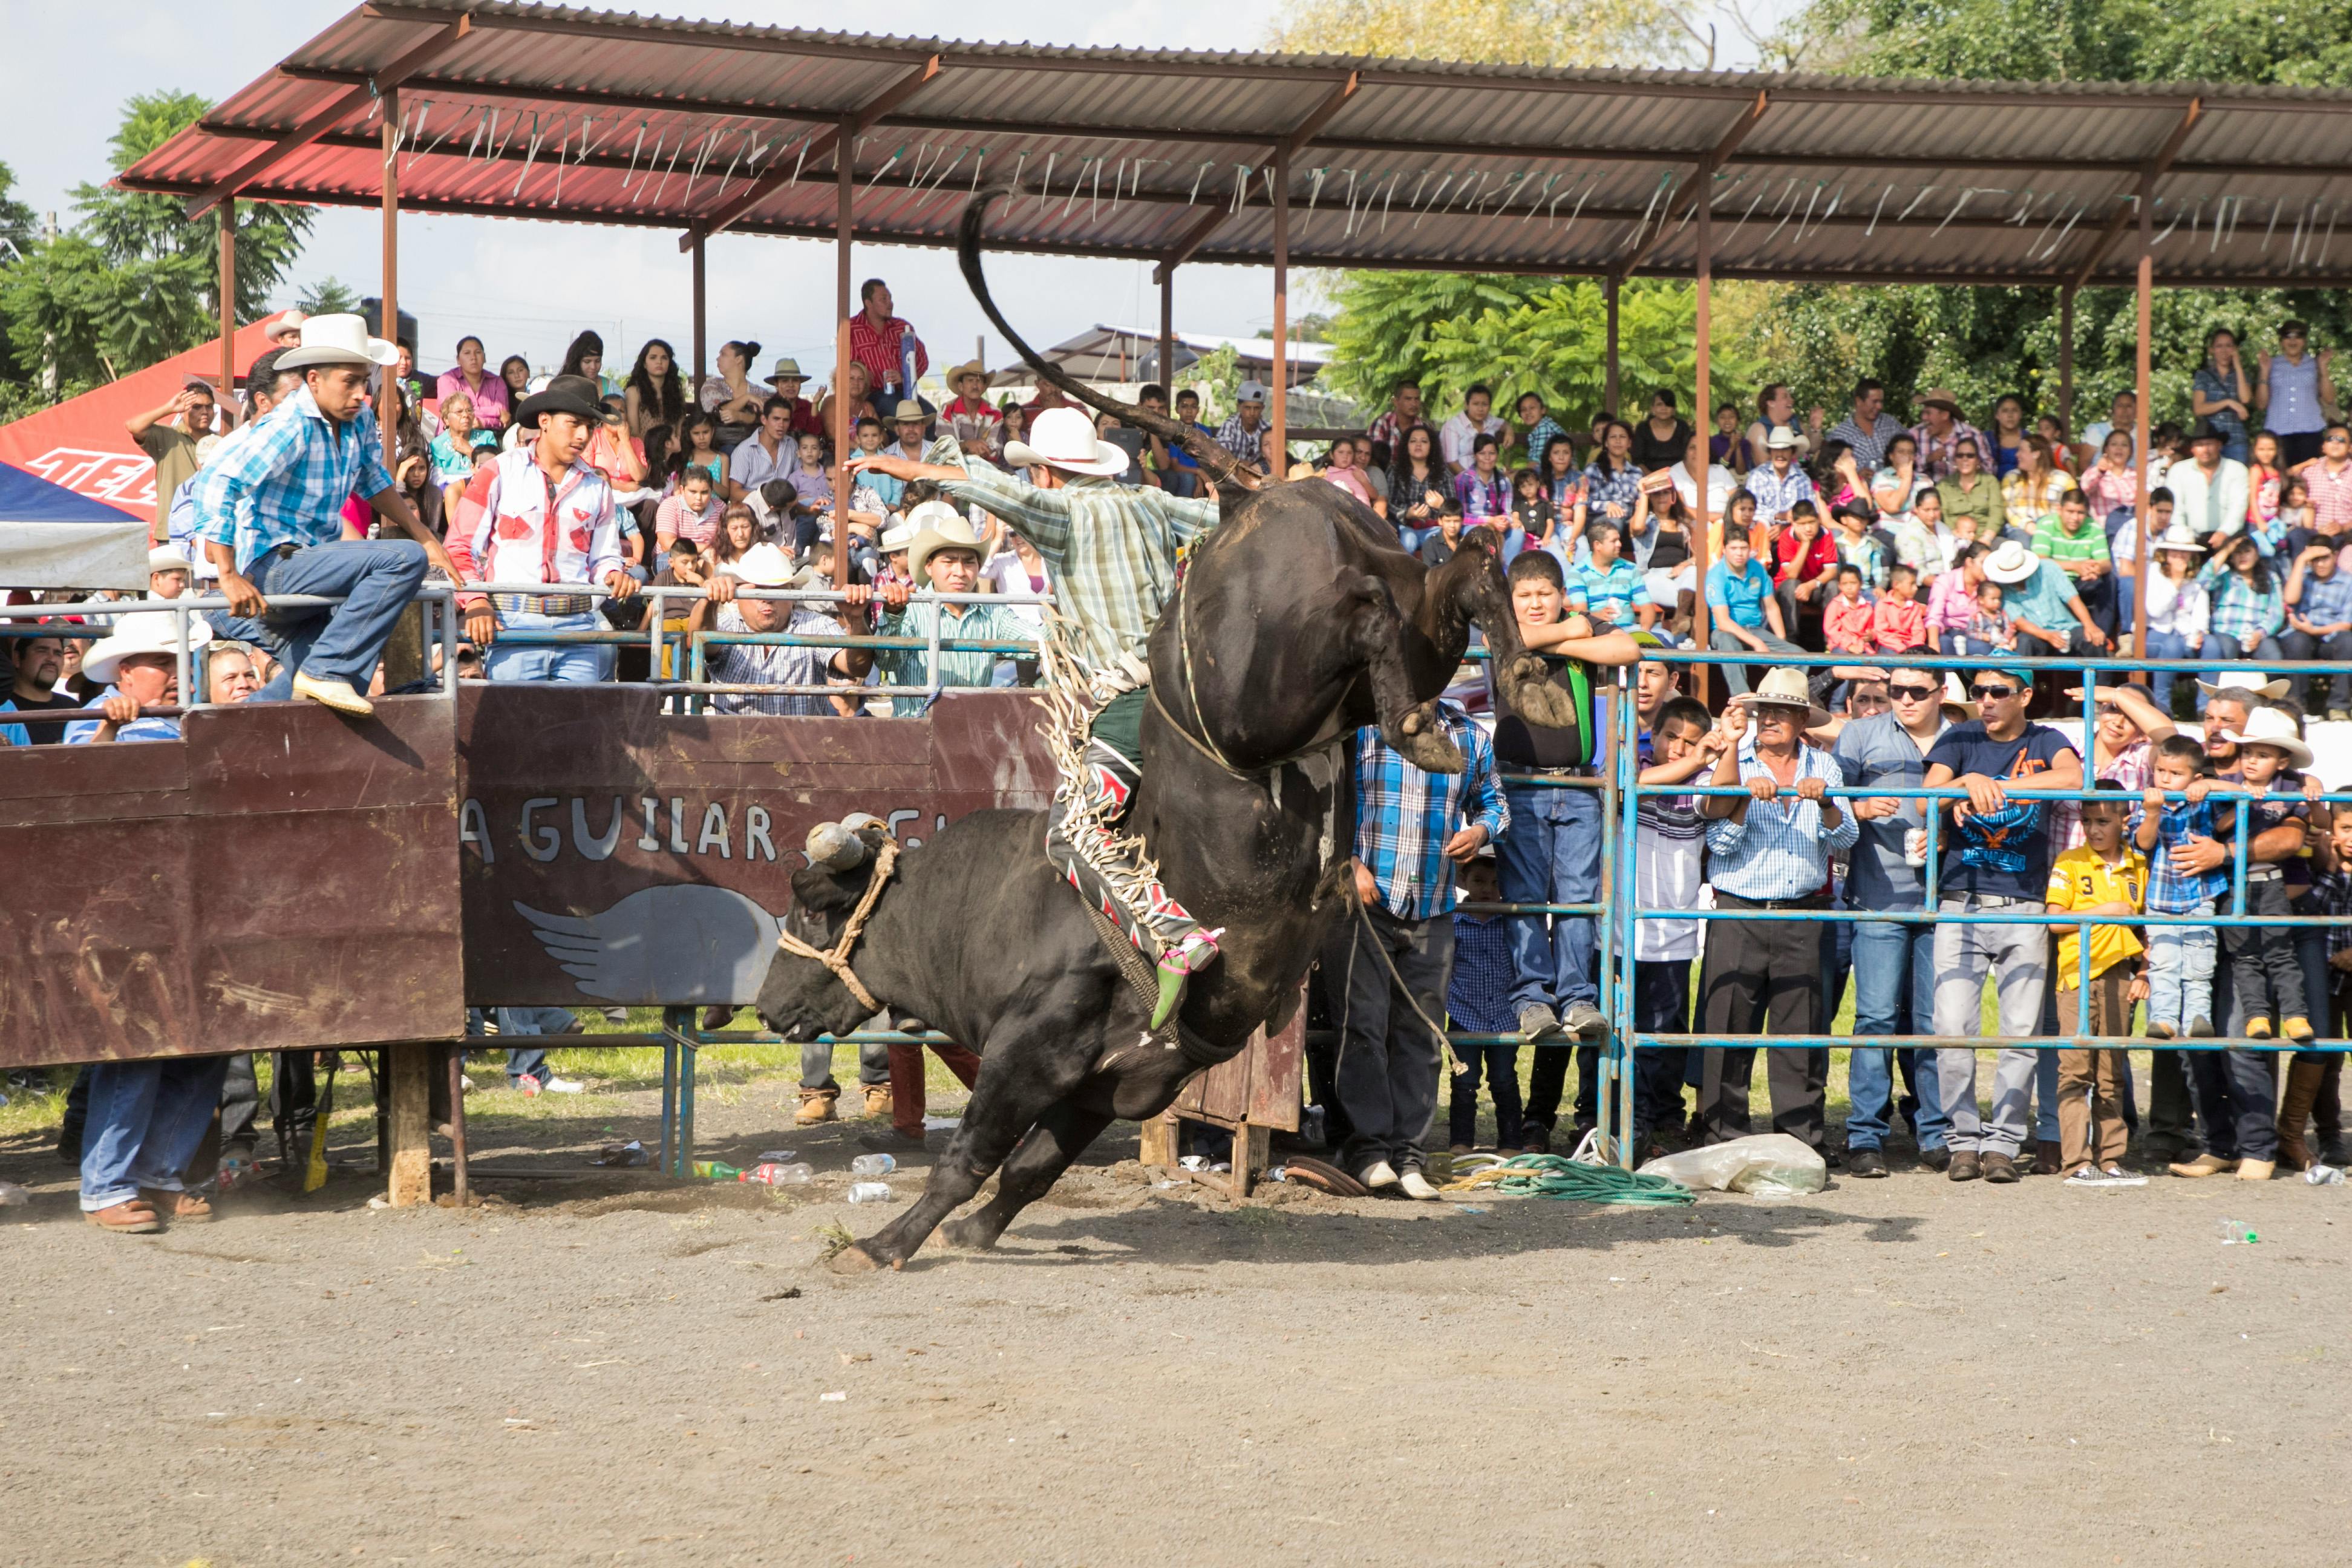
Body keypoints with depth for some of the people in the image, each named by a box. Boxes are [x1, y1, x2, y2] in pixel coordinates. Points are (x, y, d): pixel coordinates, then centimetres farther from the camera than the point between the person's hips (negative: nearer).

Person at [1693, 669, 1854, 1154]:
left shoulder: (1823, 768, 12)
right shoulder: (1733, 765, 7)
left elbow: (1843, 840, 2)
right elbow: (1721, 842, -3)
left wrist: (1825, 803, -16)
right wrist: (1747, 796, -17)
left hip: (1801, 916, 1)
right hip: (1737, 912, -1)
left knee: (1800, 1034, 0)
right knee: (1728, 1029, -5)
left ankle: (1802, 1141, 4)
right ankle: (1723, 1140, 1)